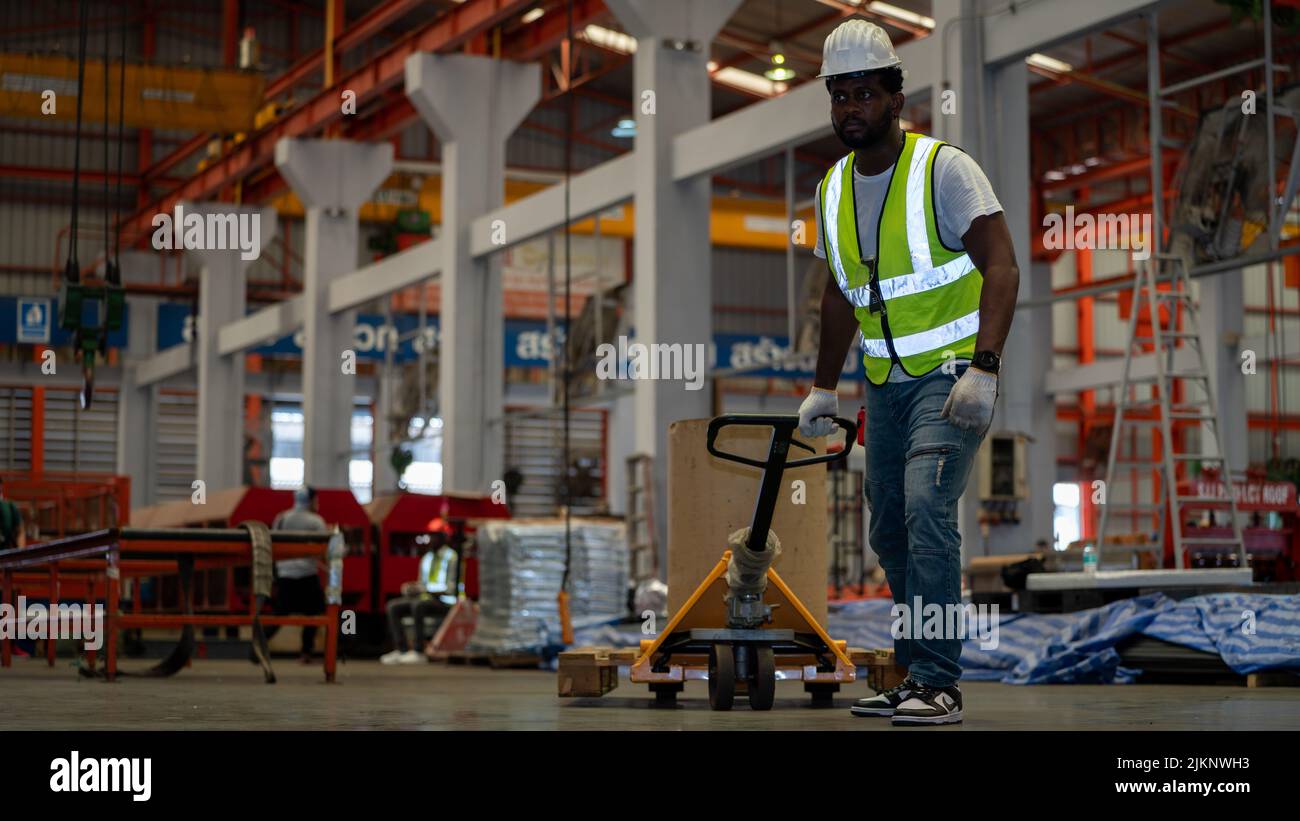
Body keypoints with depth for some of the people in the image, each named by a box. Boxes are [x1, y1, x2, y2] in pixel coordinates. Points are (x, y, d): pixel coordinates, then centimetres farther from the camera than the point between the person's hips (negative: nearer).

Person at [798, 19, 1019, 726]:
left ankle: (939, 685, -18)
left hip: (952, 373, -7)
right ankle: (915, 676, 20)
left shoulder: (944, 167, -11)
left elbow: (1002, 268, -17)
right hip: (885, 383, 7)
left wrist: (982, 370, -27)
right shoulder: (831, 190, 8)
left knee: (926, 509, -22)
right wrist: (824, 388, 19)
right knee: (889, 532, 8)